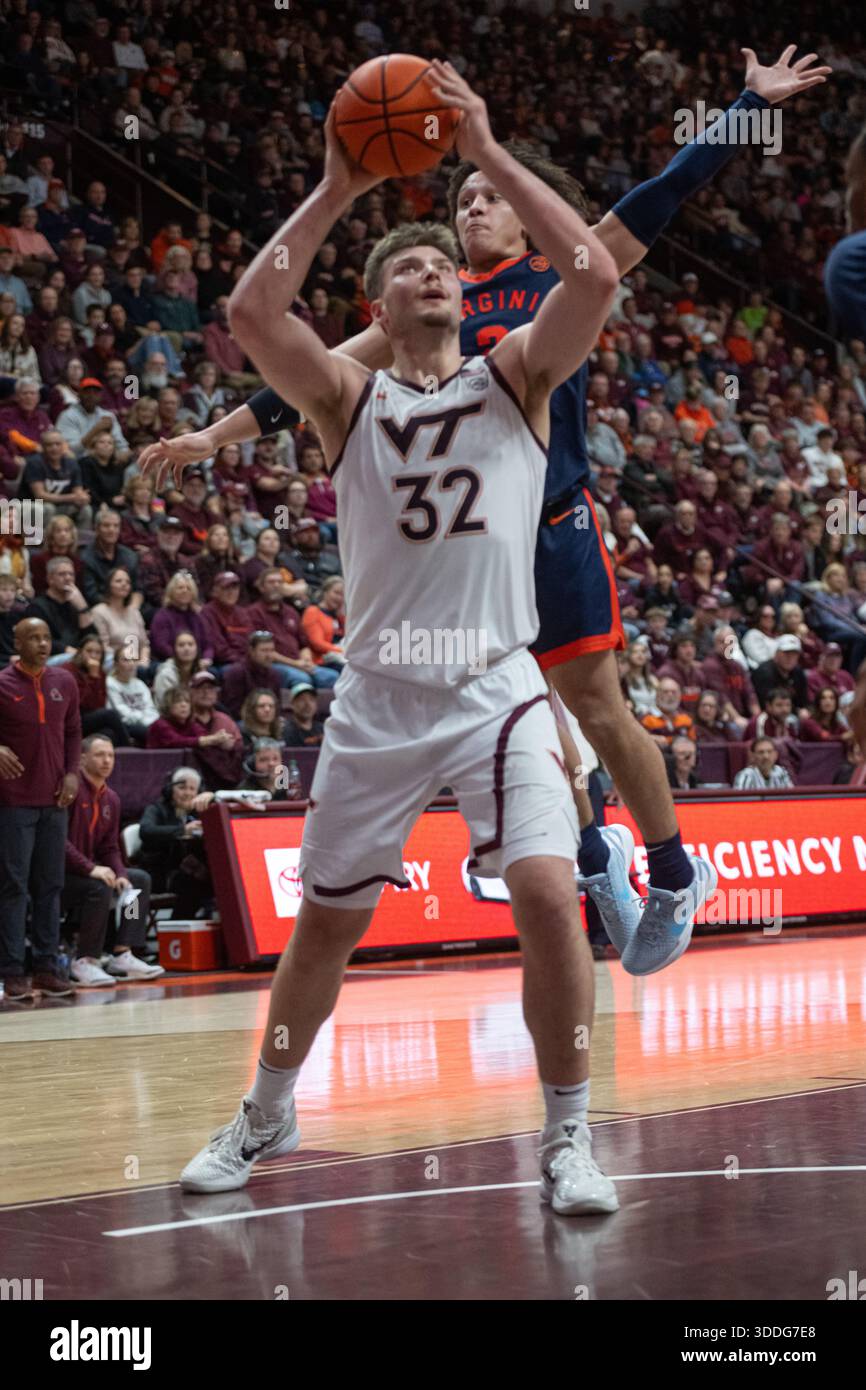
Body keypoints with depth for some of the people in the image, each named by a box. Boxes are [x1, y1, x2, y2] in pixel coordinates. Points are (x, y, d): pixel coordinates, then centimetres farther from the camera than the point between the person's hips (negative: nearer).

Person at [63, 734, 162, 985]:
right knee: (100, 887, -32)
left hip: (90, 873, 9)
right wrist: (90, 868, -28)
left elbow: (110, 848, 16)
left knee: (141, 879, 3)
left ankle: (122, 955, -5)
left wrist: (120, 875, -5)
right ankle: (84, 962, -21)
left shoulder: (111, 799, 13)